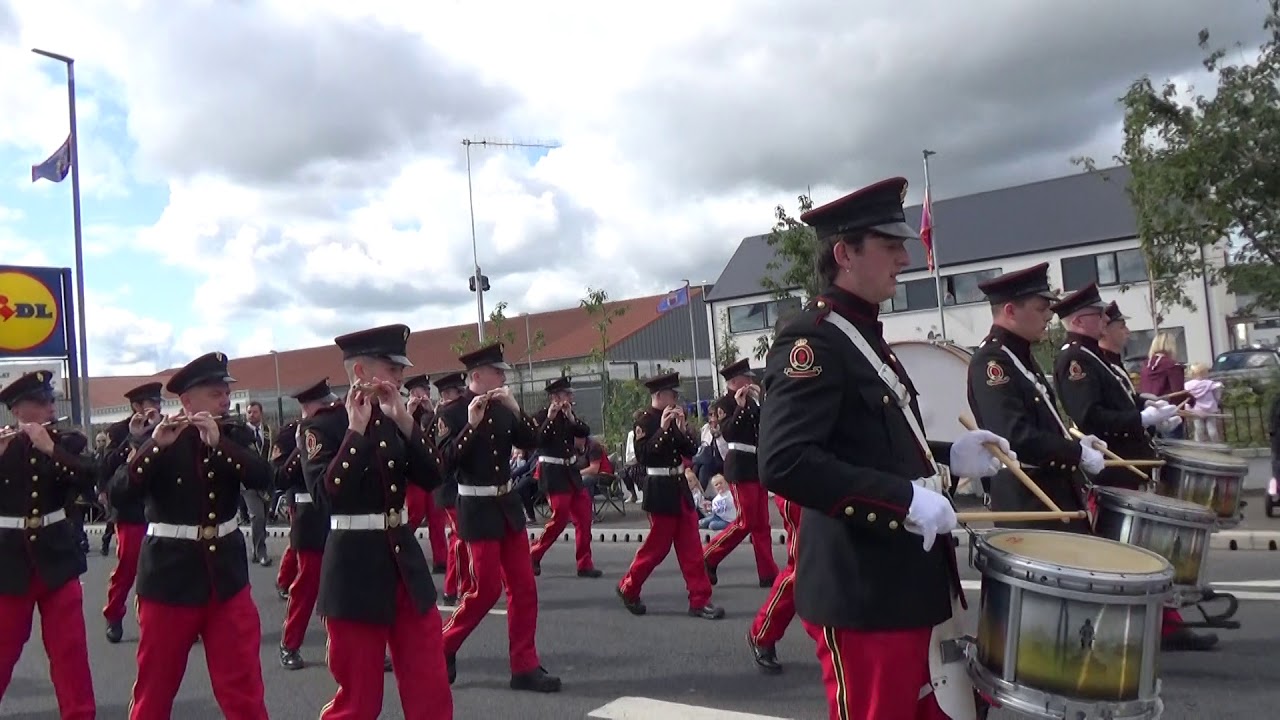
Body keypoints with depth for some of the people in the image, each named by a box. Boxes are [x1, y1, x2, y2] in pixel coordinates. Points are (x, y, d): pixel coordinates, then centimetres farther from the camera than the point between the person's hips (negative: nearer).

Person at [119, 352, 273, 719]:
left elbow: (262, 477, -14)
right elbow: (121, 489, -17)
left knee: (243, 683, 2)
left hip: (226, 571, 2)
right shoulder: (157, 438, -3)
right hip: (169, 573, -2)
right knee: (155, 685, 9)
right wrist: (156, 444, -29)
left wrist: (218, 442, -24)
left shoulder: (236, 435, 3)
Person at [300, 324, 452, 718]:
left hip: (405, 559, 6)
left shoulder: (396, 419, 8)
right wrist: (356, 429, -23)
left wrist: (404, 420, -10)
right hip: (355, 567, -6)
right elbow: (327, 494, -23)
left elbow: (432, 477, -1)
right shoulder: (322, 426, -9)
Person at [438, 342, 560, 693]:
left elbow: (531, 441, 0)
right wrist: (471, 425, -25)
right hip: (478, 509, -6)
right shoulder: (453, 412, -9)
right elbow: (446, 460, -18)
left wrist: (515, 408, -12)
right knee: (487, 588, -4)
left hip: (508, 505, 6)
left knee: (524, 587, 4)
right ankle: (444, 647, 19)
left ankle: (525, 666, 12)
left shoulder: (504, 408, 7)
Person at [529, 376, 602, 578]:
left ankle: (584, 564, 8)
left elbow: (585, 433, -2)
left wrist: (571, 417, -15)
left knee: (583, 518, 2)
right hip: (553, 473, -7)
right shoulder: (541, 416, -7)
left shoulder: (569, 415, 11)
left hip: (571, 471, 7)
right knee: (560, 518, -10)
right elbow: (536, 441, -21)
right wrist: (550, 418, -26)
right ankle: (533, 556, 8)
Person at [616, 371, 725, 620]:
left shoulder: (673, 418, 9)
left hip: (680, 487, 7)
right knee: (657, 546, 2)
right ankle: (628, 589, 22)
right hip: (660, 490, -7)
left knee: (691, 546, 5)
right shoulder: (645, 419, -11)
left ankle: (700, 600, 10)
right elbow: (642, 456, -20)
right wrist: (663, 429, -23)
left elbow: (692, 451, 6)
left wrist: (682, 427, -9)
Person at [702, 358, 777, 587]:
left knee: (761, 523, 8)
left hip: (757, 464, 8)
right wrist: (740, 406, -21)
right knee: (746, 521, -7)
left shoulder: (751, 401, 15)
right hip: (740, 466, -8)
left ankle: (768, 574, 11)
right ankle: (707, 559, 5)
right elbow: (727, 433, -19)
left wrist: (759, 399, -1)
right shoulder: (724, 403, -6)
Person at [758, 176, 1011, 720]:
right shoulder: (811, 340, -17)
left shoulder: (865, 336, 15)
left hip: (911, 581, 10)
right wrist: (904, 498, -27)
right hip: (863, 591, -10)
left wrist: (946, 457, 9)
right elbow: (783, 463, -29)